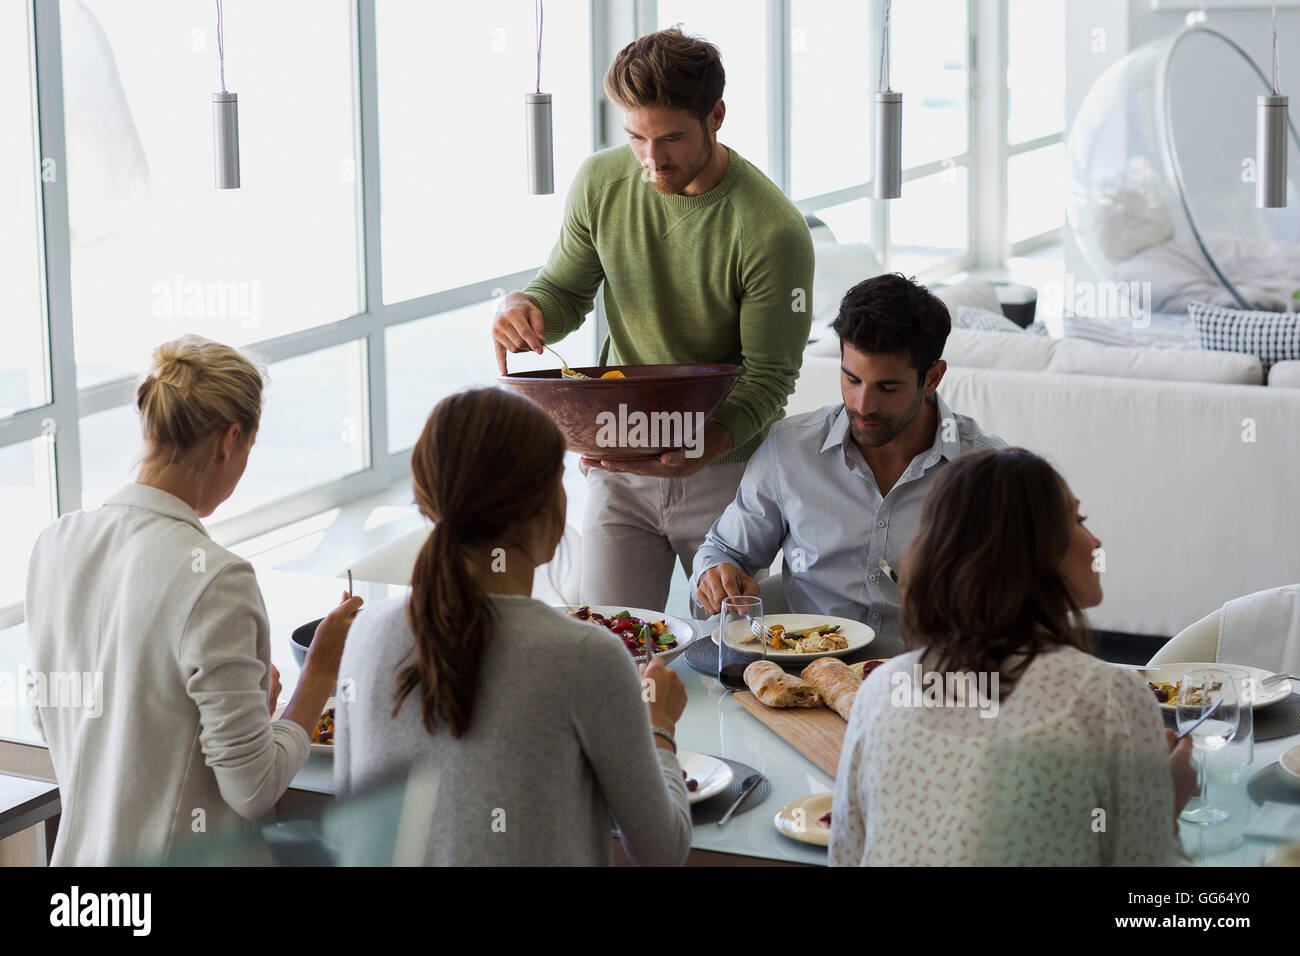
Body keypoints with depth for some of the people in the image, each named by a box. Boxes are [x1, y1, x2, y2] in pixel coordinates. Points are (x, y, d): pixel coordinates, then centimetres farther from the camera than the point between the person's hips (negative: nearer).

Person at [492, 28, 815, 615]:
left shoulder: (773, 230, -20)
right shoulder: (601, 182, -5)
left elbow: (770, 375, -15)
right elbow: (566, 291, 9)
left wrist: (704, 448, -33)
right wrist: (523, 308, -15)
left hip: (726, 470, -3)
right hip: (618, 467, 3)